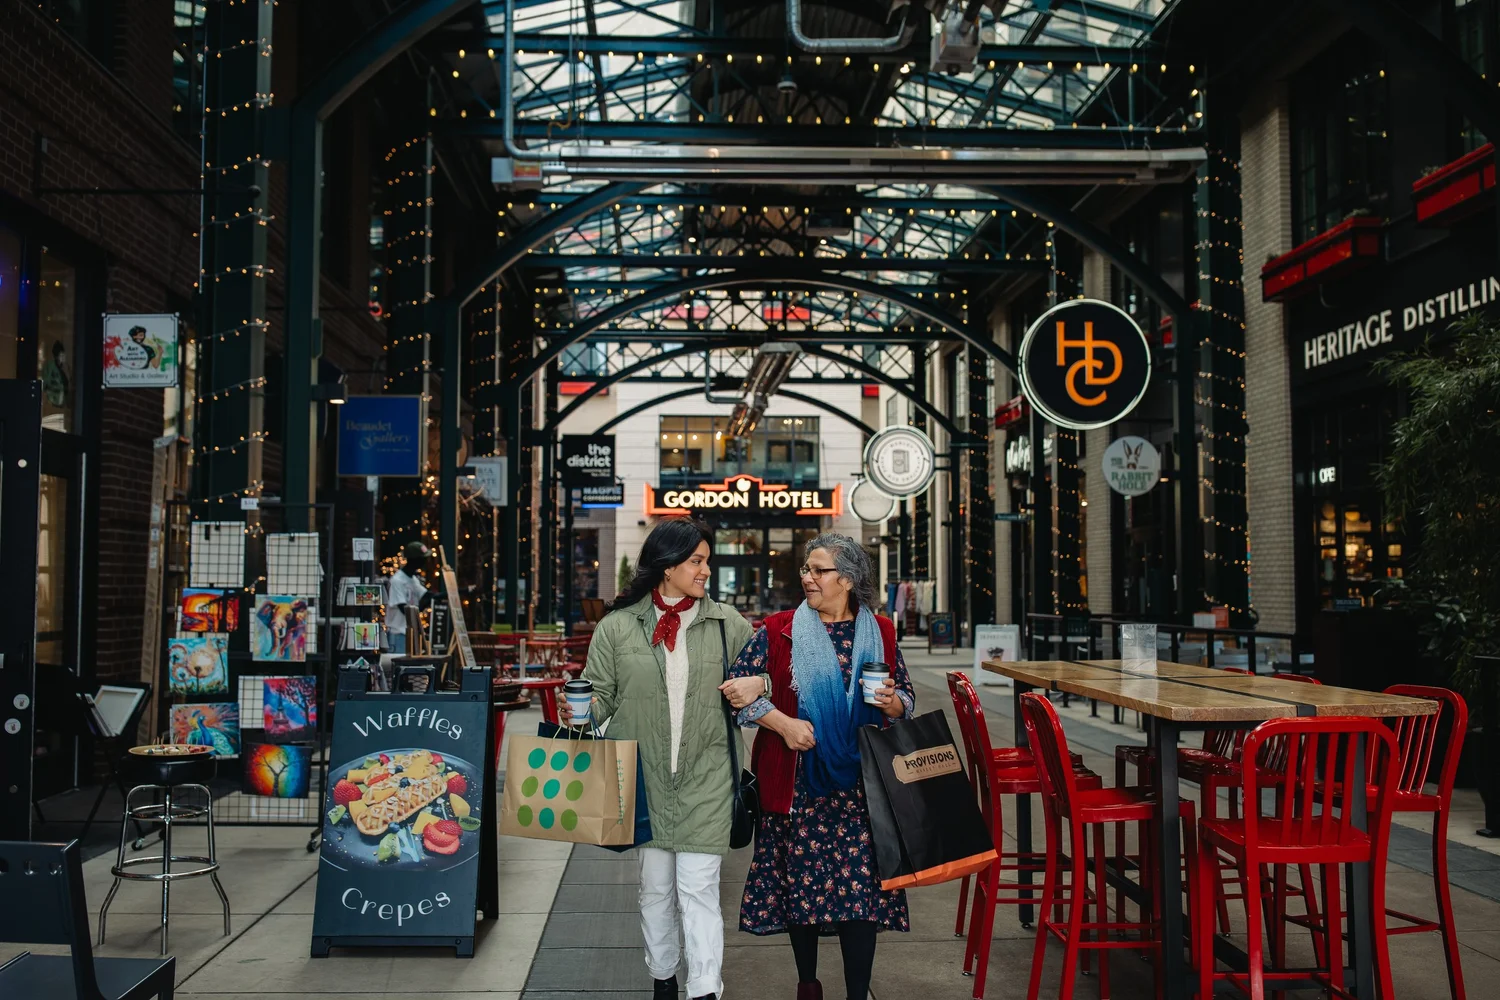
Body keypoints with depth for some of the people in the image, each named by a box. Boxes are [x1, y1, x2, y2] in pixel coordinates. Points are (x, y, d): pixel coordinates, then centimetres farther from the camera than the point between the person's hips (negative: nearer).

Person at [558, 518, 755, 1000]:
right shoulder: (618, 626, -1)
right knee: (655, 887, 14)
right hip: (645, 778, 1)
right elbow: (602, 694, 4)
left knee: (698, 888, -4)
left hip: (704, 780, -1)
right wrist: (580, 711, -17)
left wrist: (757, 685, -11)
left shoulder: (726, 624, 2)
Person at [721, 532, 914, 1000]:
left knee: (861, 884, -1)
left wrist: (892, 702, -11)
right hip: (798, 781, 0)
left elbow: (906, 698, 11)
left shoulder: (879, 632, 4)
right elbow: (738, 685, -4)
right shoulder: (780, 629, -2)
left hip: (860, 781, 1)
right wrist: (782, 723, -14)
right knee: (801, 880, 7)